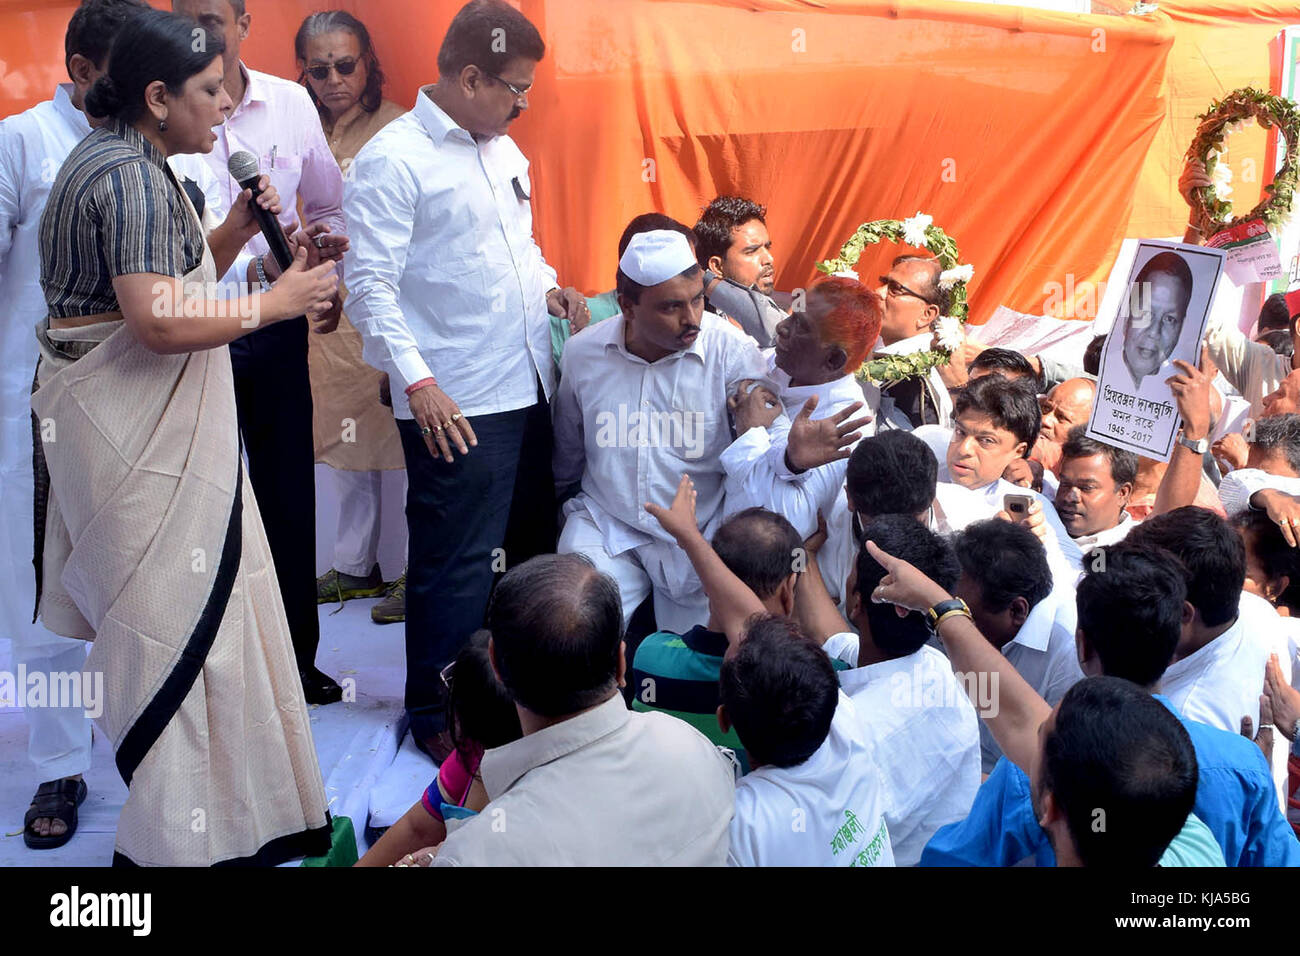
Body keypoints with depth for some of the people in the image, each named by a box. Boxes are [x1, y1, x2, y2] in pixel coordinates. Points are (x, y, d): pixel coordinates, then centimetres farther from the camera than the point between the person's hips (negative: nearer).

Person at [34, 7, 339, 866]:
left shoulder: (131, 165, 15)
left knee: (154, 615, 15)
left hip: (143, 427, 10)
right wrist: (276, 301, -18)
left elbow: (171, 281, 20)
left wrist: (234, 233, 5)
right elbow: (159, 320, -27)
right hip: (133, 434, -10)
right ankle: (170, 833, 7)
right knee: (169, 617, -3)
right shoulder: (131, 179, -18)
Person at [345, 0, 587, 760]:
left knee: (537, 548, 17)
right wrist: (417, 382, -21)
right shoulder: (392, 159, -11)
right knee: (457, 565, -1)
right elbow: (371, 282, -15)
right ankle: (436, 714, 15)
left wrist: (548, 288, 8)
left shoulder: (504, 150, 15)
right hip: (455, 407, -8)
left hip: (530, 389, 8)